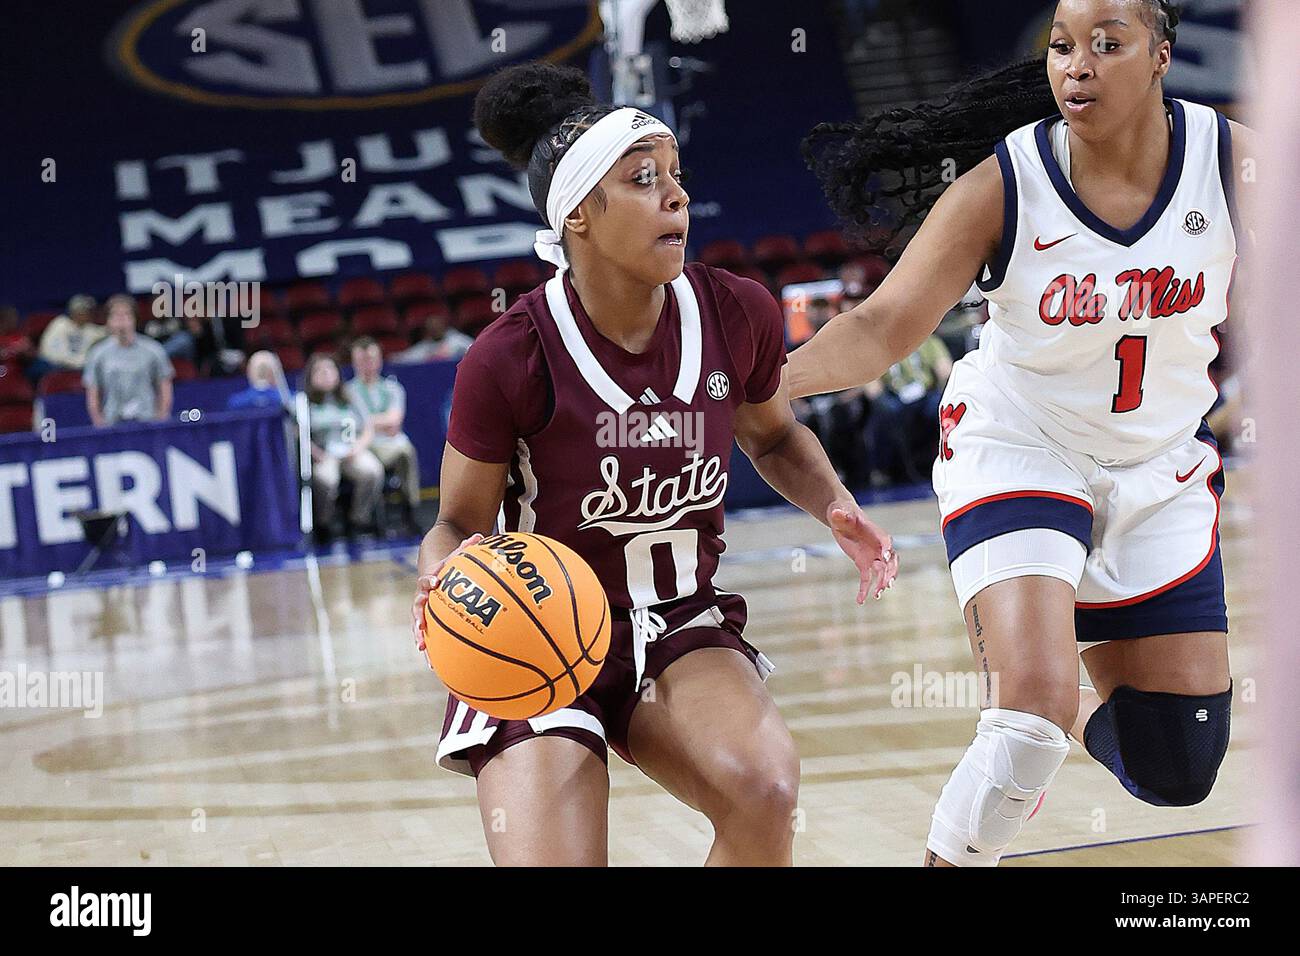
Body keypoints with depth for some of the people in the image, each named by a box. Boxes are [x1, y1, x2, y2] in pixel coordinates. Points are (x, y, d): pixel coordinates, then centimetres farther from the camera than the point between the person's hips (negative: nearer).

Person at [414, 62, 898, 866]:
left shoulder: (737, 315, -7)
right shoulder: (510, 360, -18)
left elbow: (774, 437, 14)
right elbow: (459, 525, -6)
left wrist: (836, 509, -5)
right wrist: (445, 581, -29)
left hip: (682, 626, 3)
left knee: (764, 787, -27)